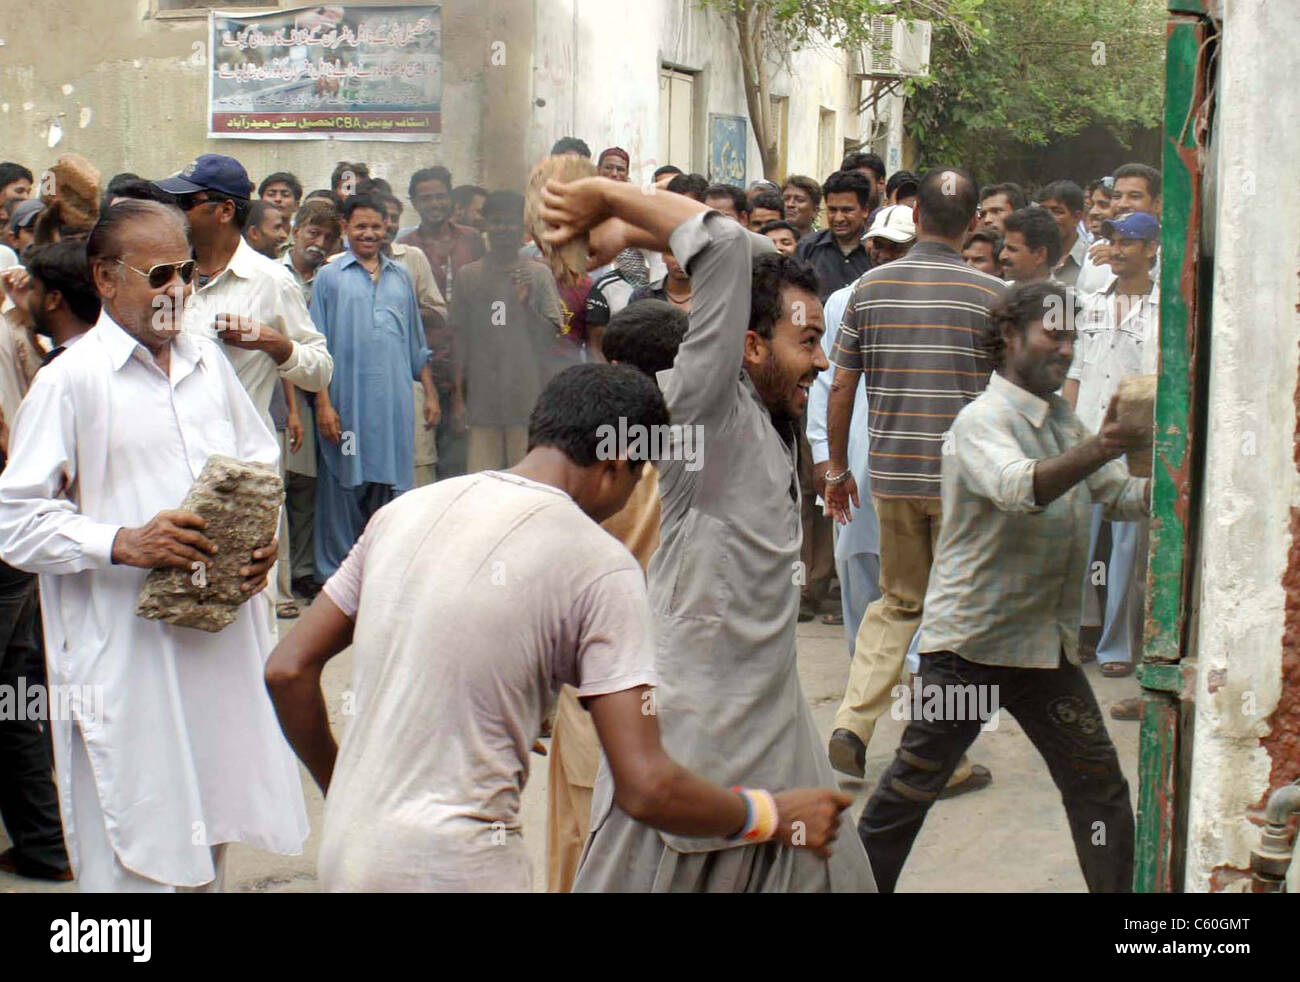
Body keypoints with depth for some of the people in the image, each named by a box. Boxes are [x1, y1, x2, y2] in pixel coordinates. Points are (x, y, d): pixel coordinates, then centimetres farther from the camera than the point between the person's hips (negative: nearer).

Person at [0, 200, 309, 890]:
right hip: (129, 657, -6)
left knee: (209, 842, 17)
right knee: (136, 864, -1)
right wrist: (123, 544, -22)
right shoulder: (70, 380, -8)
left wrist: (262, 536, 3)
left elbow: (261, 462, 23)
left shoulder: (208, 361, 11)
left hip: (222, 639, 6)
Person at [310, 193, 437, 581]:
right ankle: (336, 572, 11)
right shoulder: (330, 277, 2)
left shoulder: (400, 276, 14)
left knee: (393, 483, 6)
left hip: (394, 401, 4)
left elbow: (416, 343, 20)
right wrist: (323, 403, -9)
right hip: (347, 401, -3)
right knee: (343, 486, 2)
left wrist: (430, 393, 14)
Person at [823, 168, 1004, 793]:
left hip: (891, 475, 3)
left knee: (898, 602, 19)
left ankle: (853, 723, 5)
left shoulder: (870, 288, 2)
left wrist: (838, 469, 16)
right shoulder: (991, 295, -6)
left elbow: (840, 389, 5)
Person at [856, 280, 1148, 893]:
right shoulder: (982, 420, -13)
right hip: (971, 637, -7)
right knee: (911, 787, 1)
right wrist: (1094, 451, -46)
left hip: (1047, 645, 8)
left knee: (1098, 786, 7)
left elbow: (1121, 497, 13)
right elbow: (1019, 488, -33)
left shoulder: (1063, 422, 13)